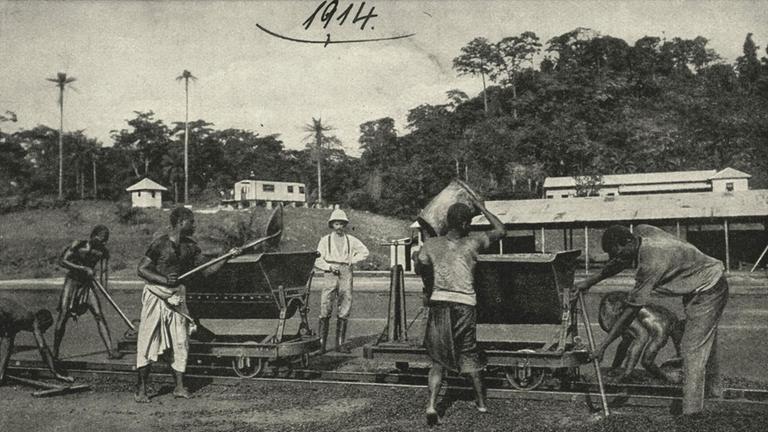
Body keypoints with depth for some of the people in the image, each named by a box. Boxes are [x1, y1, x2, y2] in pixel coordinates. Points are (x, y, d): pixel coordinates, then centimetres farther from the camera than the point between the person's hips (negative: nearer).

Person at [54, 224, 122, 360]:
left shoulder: (103, 252, -5)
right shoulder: (78, 245, -15)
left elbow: (104, 271, -6)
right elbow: (62, 261, -18)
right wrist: (84, 268, -24)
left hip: (88, 285, 3)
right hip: (72, 282, -3)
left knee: (99, 315, -10)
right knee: (63, 316, -7)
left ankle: (110, 350, -15)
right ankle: (55, 351, 9)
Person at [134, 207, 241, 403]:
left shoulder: (190, 246, 5)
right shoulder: (160, 243, -11)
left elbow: (206, 270, 4)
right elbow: (141, 269, -10)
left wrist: (227, 257, -8)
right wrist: (164, 280, -23)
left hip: (177, 298, 5)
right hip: (156, 296, -5)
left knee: (180, 342, 5)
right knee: (148, 343, -2)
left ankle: (179, 387, 14)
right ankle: (141, 389, 6)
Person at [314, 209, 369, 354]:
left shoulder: (351, 240, 13)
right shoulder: (325, 240, 8)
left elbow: (364, 252, 22)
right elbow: (317, 260, 4)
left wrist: (352, 260, 8)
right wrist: (329, 266, -12)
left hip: (346, 275, 2)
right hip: (330, 275, -2)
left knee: (344, 311, 2)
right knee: (325, 310, -8)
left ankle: (340, 343, 8)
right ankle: (321, 342, -4)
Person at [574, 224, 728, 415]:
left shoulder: (651, 262, -34)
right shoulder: (641, 231, -11)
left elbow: (631, 311, -32)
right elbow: (624, 262, 10)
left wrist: (602, 346, -28)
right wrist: (590, 281, 8)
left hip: (709, 290, -10)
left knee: (693, 349, -12)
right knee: (704, 339, 25)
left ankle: (690, 412, -10)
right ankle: (713, 388, 44)